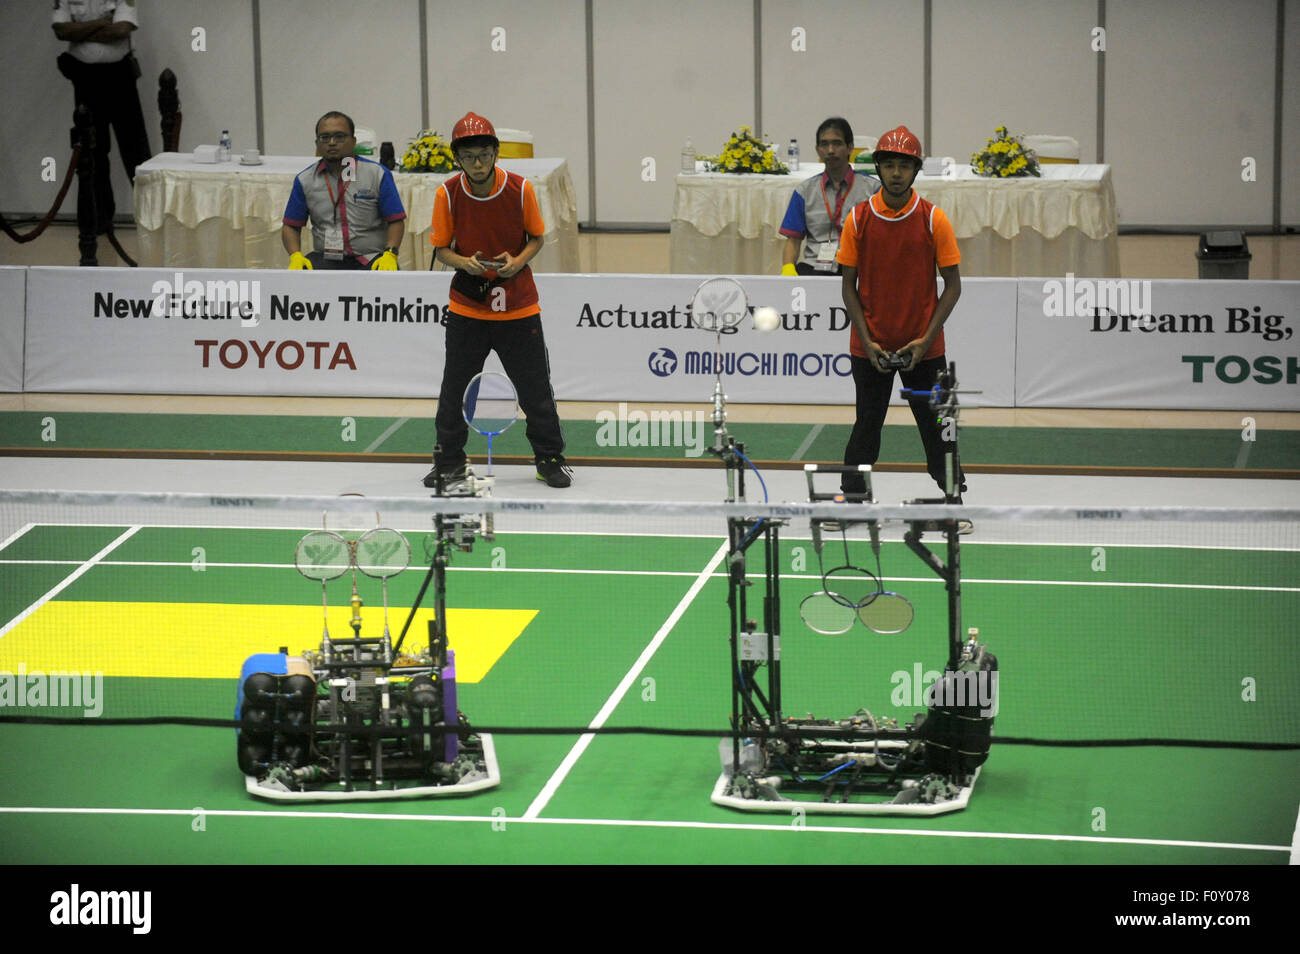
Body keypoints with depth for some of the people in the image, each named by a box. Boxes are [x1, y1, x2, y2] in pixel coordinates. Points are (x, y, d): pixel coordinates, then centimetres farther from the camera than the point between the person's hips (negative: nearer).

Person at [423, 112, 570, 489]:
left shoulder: (520, 189, -10)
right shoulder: (447, 193, -9)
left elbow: (536, 238, 3)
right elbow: (441, 248, 0)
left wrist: (518, 261, -16)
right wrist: (464, 262, -20)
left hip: (518, 306, -1)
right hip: (467, 306, 1)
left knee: (535, 387, 3)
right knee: (454, 387, 4)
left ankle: (550, 458, 18)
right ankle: (449, 461, 19)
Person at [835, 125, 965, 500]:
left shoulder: (934, 219, -4)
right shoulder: (858, 219, -2)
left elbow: (952, 285, -1)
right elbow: (849, 286, 3)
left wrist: (926, 339, -10)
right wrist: (867, 342, -7)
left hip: (923, 346, -1)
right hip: (869, 347, 1)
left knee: (936, 427, 4)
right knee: (866, 427, 6)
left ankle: (954, 498, 14)